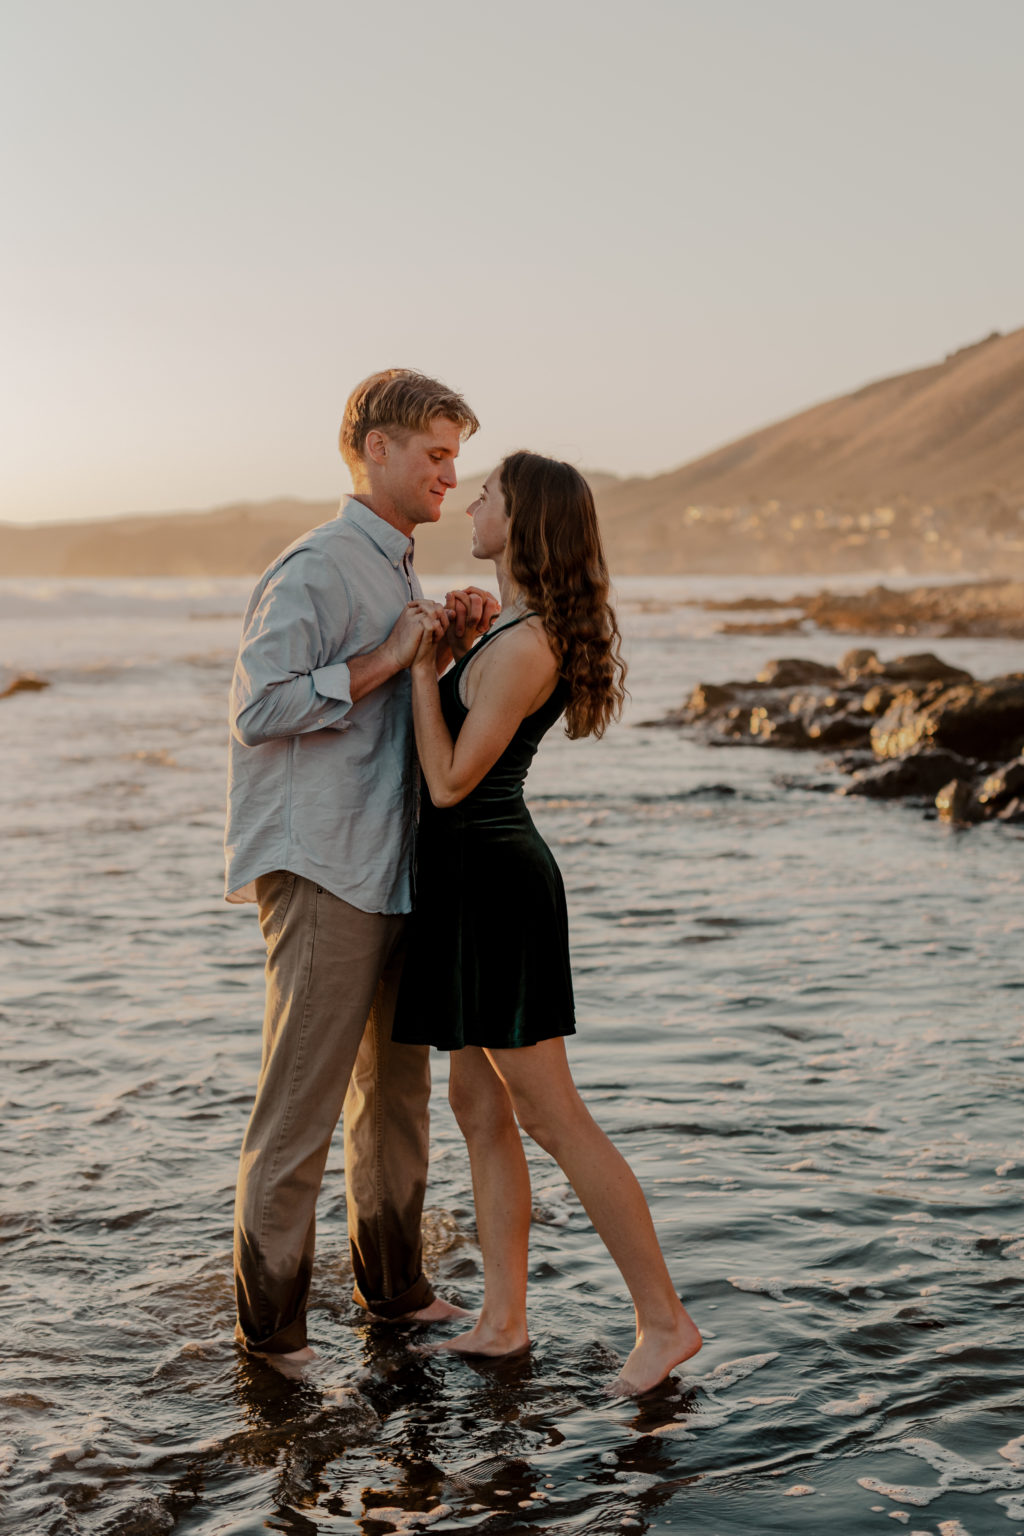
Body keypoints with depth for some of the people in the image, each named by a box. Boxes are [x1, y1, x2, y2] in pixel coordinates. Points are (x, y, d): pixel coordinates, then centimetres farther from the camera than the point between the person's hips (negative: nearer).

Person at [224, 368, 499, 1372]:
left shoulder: (398, 573, 20)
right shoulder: (316, 568, -11)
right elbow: (260, 707, -20)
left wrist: (451, 645, 5)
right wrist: (388, 659, -16)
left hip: (389, 871, 10)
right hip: (320, 873, -9)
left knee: (396, 1088, 16)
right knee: (300, 1102, -4)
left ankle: (392, 1284, 29)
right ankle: (269, 1320, 6)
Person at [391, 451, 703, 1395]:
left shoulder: (523, 647, -20)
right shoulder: (526, 628, 10)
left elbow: (450, 782, -17)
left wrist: (422, 665, -14)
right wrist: (443, 645, 14)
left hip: (491, 880, -10)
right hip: (473, 879, 10)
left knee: (549, 1113, -6)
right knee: (479, 1106, 12)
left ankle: (664, 1319, 2)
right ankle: (504, 1318, 19)